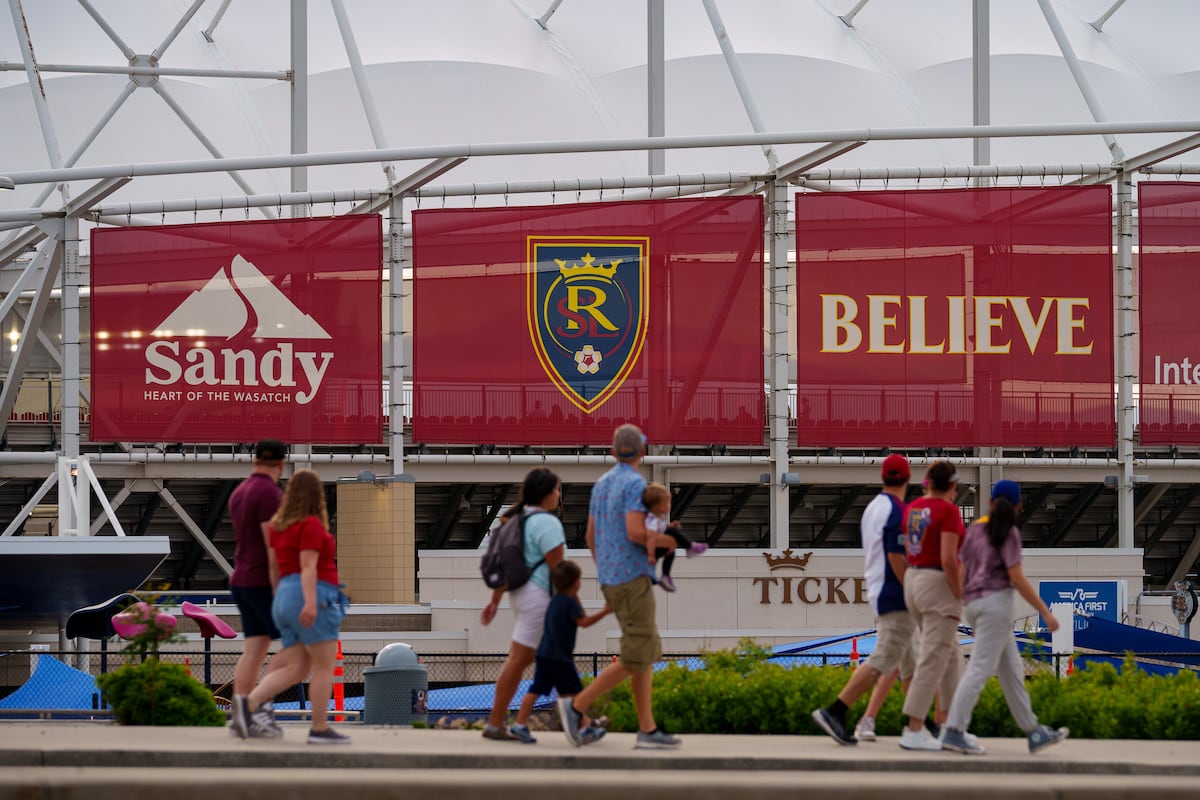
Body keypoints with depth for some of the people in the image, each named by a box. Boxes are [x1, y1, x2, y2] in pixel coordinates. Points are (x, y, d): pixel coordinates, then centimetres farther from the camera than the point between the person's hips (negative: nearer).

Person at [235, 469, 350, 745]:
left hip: (284, 598, 8)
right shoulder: (312, 525, -9)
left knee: (296, 670, 6)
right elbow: (308, 565, -18)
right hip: (314, 597, -8)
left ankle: (249, 704, -10)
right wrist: (310, 602, -26)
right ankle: (320, 729, -4)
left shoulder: (279, 525, 15)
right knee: (325, 667, -2)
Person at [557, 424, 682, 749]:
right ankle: (577, 705, -8)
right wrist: (668, 541, -5)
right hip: (632, 578, -9)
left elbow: (591, 536, 17)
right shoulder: (636, 484, -14)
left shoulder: (602, 484, 14)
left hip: (611, 580, 9)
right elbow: (635, 533, -24)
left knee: (646, 653, 8)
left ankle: (648, 730, 3)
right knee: (635, 658, -6)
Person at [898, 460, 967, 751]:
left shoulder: (914, 508, 9)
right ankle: (913, 732, -9)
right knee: (933, 661, -6)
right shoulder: (948, 511, -14)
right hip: (939, 587, -9)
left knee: (950, 655, 18)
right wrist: (959, 597, -13)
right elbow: (948, 558, -21)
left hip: (914, 583, 9)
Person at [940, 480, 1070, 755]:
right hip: (995, 600, -8)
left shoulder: (975, 528, 13)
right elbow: (1017, 578, -13)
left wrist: (957, 606, 23)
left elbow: (962, 570, 15)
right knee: (981, 668, -10)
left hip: (973, 601, 8)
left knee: (1012, 670, 11)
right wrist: (1046, 613, -10)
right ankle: (953, 731, -17)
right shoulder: (1008, 532, -7)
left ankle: (1033, 732, 14)